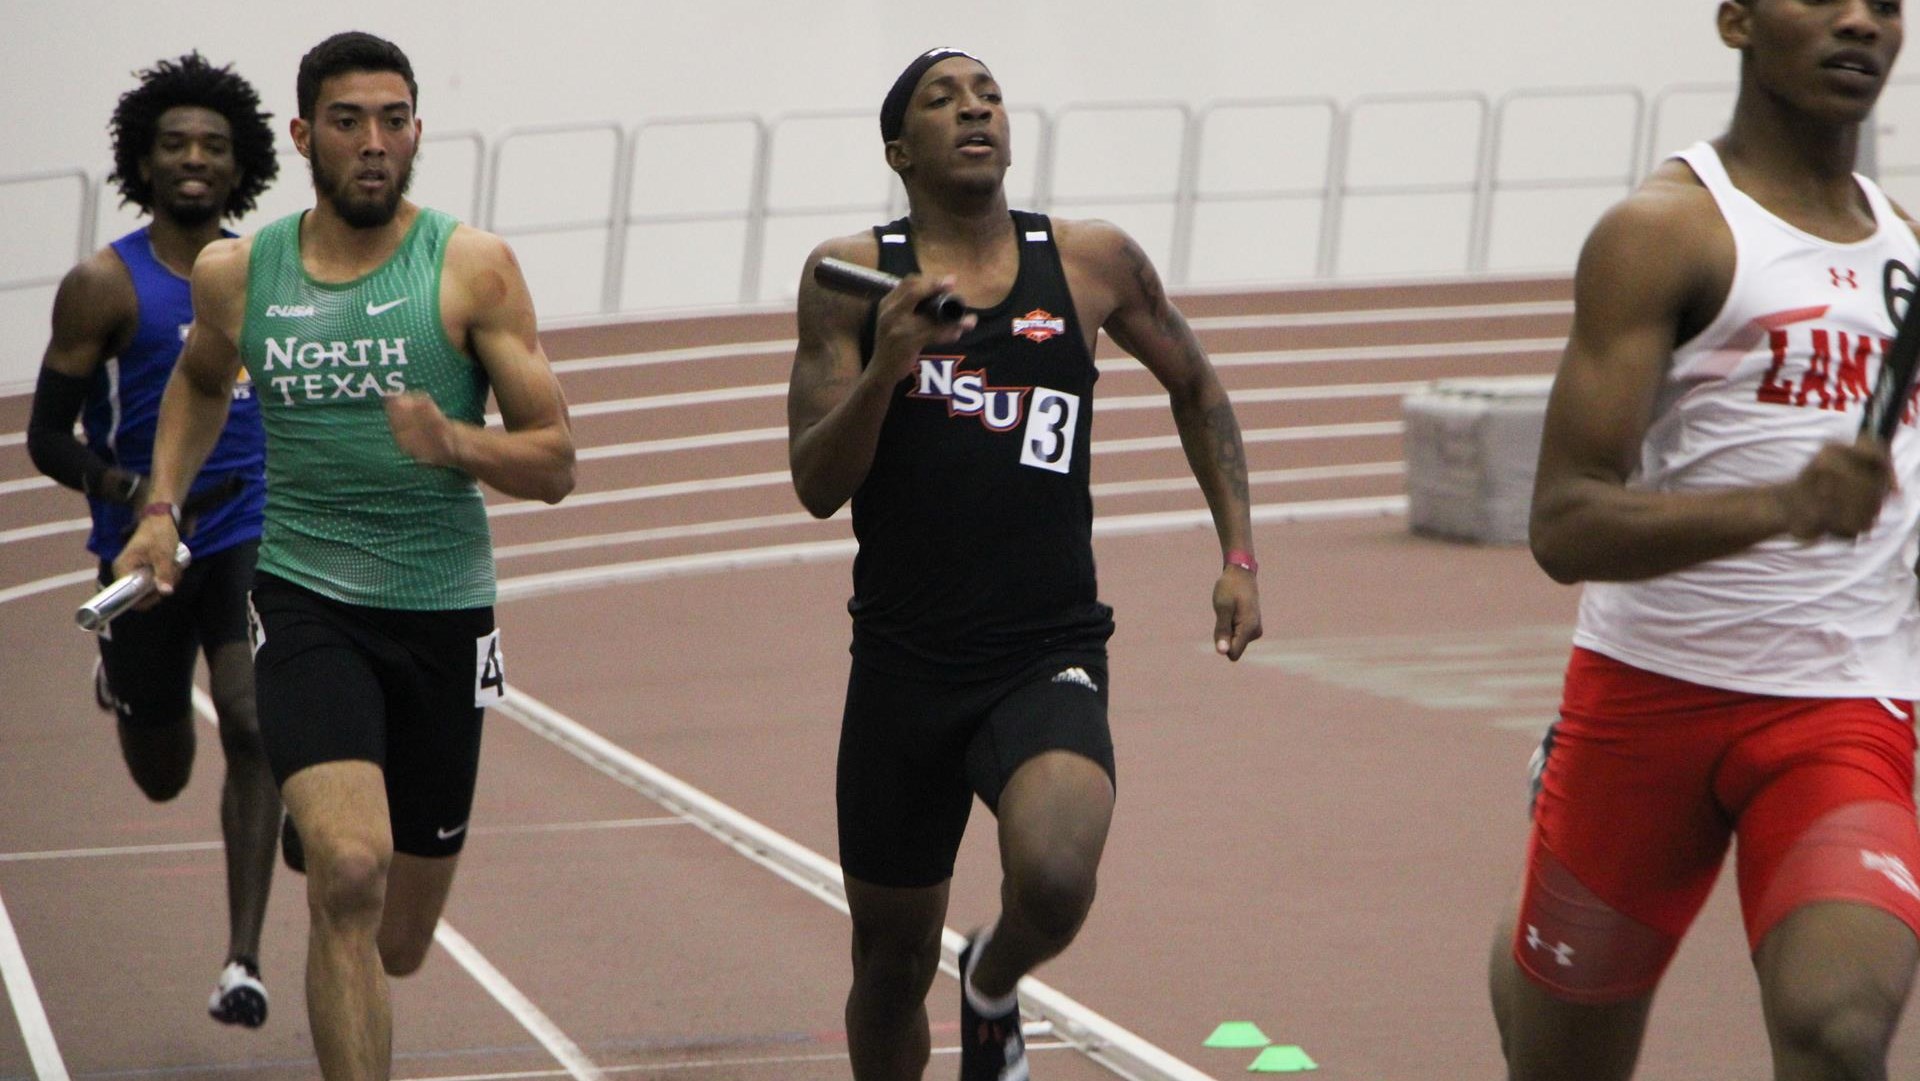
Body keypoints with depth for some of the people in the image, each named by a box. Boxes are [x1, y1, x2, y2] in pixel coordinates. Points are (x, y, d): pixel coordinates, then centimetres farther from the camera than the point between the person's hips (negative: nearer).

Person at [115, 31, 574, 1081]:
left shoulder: (471, 268, -5)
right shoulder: (235, 274, 2)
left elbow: (553, 462, -4)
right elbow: (198, 381, 26)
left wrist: (452, 442, -24)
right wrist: (161, 507, 13)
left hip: (442, 611, 0)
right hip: (303, 599, 0)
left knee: (396, 946, 12)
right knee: (350, 875, -26)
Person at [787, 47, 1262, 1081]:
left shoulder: (1095, 263, 4)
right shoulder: (853, 276, 0)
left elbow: (1195, 386, 21)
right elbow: (815, 487, -4)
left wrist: (1238, 556, 14)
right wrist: (886, 366, -20)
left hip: (1050, 661, -1)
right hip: (903, 669, 1)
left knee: (1053, 882, -28)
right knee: (891, 963, 9)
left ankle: (992, 985, 8)